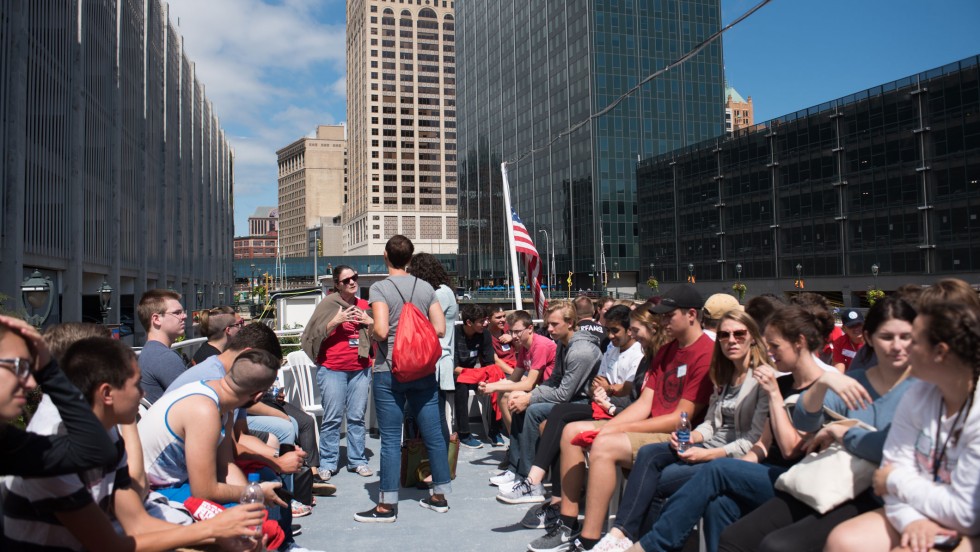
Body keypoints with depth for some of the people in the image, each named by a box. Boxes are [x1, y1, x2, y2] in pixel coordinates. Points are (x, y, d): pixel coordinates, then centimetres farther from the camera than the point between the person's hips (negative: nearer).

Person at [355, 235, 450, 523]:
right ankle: (440, 496, 21)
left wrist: (371, 332, 3)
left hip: (389, 370, -4)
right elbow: (439, 329, 2)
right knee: (433, 433, 10)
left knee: (390, 438, 1)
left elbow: (381, 330, -18)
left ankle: (387, 505, 8)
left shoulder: (380, 288, -8)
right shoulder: (426, 288, 5)